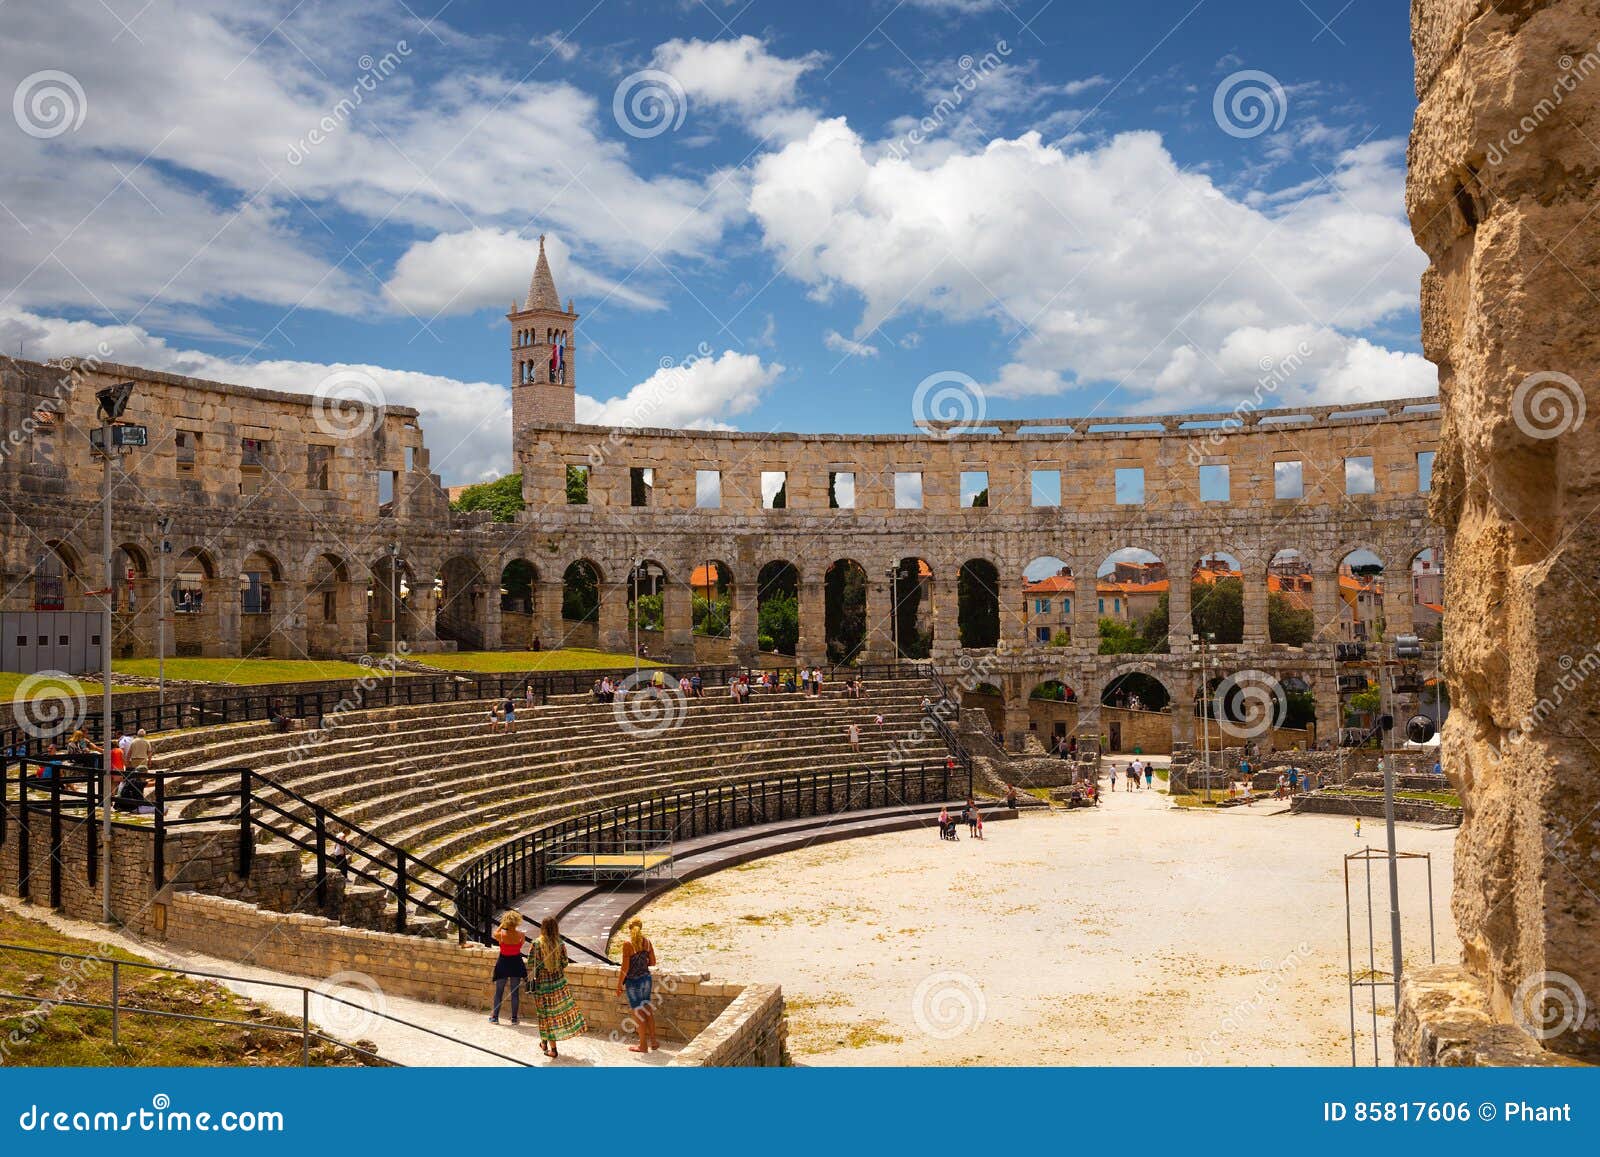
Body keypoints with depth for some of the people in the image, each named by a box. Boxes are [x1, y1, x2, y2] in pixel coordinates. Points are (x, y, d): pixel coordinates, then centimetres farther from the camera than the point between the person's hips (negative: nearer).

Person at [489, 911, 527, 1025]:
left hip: (503, 963, -1)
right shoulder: (521, 935, -17)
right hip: (516, 963, 1)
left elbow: (494, 934, 5)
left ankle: (495, 1017, 18)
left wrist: (502, 925, 6)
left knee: (499, 991, 13)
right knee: (515, 992, 11)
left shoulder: (500, 934, -20)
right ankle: (514, 1018, 15)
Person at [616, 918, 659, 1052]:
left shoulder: (627, 943, -16)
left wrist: (619, 984, -7)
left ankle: (643, 1045, 15)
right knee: (647, 1009, 18)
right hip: (646, 978, 5)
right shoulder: (647, 942, -1)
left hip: (633, 981, -5)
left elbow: (625, 968, -16)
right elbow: (653, 962, 8)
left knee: (638, 1012, 6)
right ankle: (653, 1040, 25)